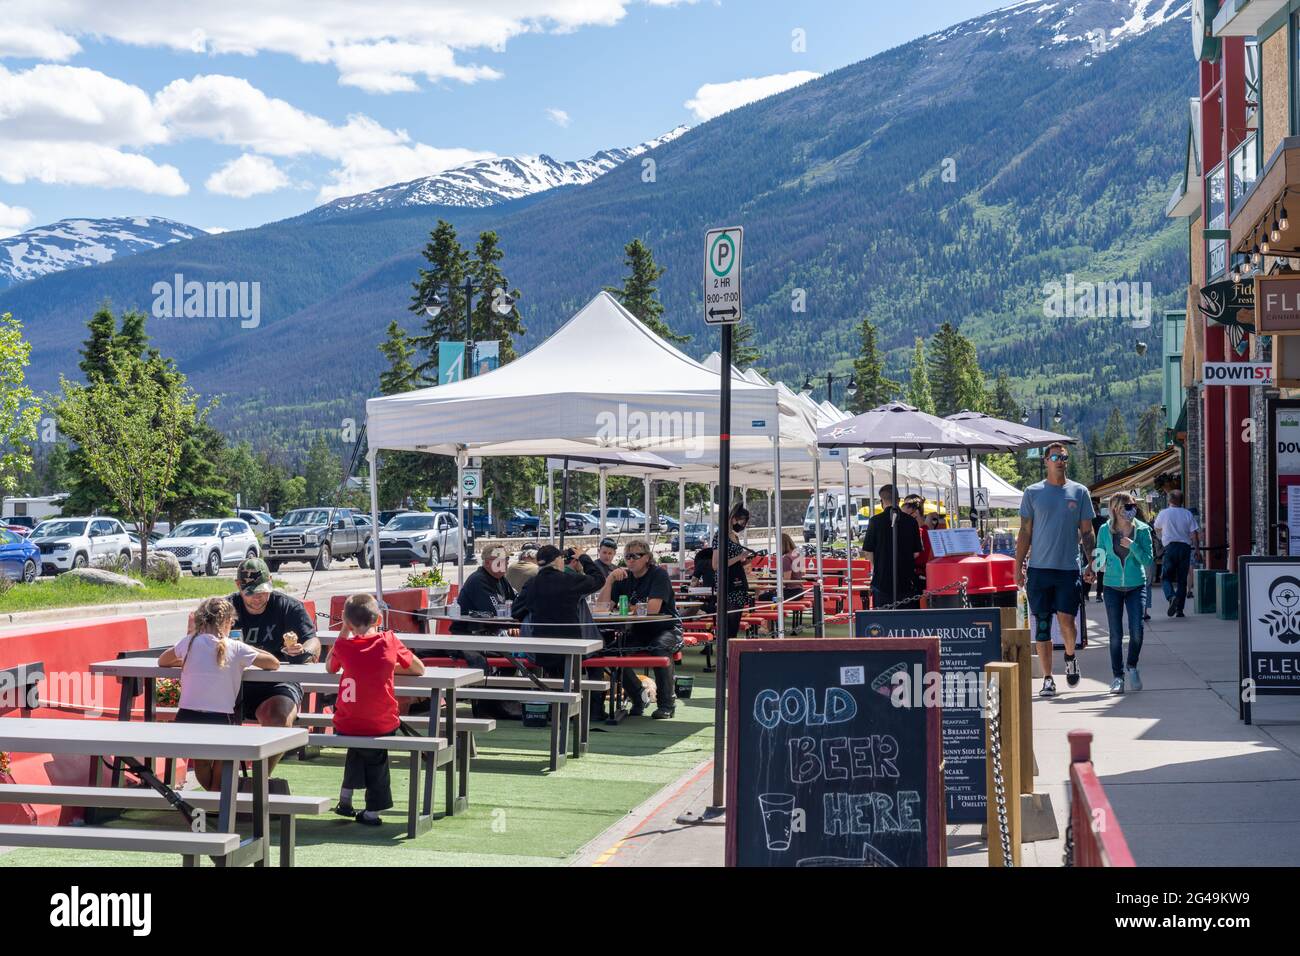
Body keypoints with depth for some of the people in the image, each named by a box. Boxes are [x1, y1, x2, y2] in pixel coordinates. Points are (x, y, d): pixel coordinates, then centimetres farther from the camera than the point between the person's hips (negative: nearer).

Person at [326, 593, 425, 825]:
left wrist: (343, 631, 16)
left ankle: (345, 798, 34)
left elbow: (329, 667, 18)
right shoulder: (389, 640, -6)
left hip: (346, 727, 1)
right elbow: (419, 669, 7)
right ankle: (372, 811, 27)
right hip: (382, 725, -1)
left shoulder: (344, 645, -6)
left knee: (359, 748, 35)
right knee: (375, 755, 30)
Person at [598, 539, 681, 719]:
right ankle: (638, 698, -2)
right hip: (638, 631, 5)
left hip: (666, 629, -5)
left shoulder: (659, 574, -8)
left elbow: (653, 608, -22)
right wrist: (610, 579, -12)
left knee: (659, 648, -37)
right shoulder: (624, 577, 9)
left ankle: (667, 702, -18)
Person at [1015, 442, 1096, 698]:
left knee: (1066, 619, -9)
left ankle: (1070, 657, 22)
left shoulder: (1079, 492, 7)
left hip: (1069, 568, 0)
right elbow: (1025, 532, 7)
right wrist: (1018, 566, 2)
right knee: (1042, 625, 2)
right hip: (1039, 568, 0)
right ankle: (1047, 679, 11)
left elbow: (1087, 532, 9)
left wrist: (1091, 563, -1)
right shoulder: (1033, 492, 6)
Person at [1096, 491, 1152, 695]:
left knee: (1136, 630, -9)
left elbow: (1147, 560, -6)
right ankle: (1117, 676, 13)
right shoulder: (1105, 531, -3)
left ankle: (1132, 667, 17)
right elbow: (1099, 557, 10)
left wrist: (1133, 546, -19)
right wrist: (1100, 563, -11)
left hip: (1136, 586, 0)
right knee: (1116, 634, 2)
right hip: (1113, 587, 1)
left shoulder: (1142, 529, -5)